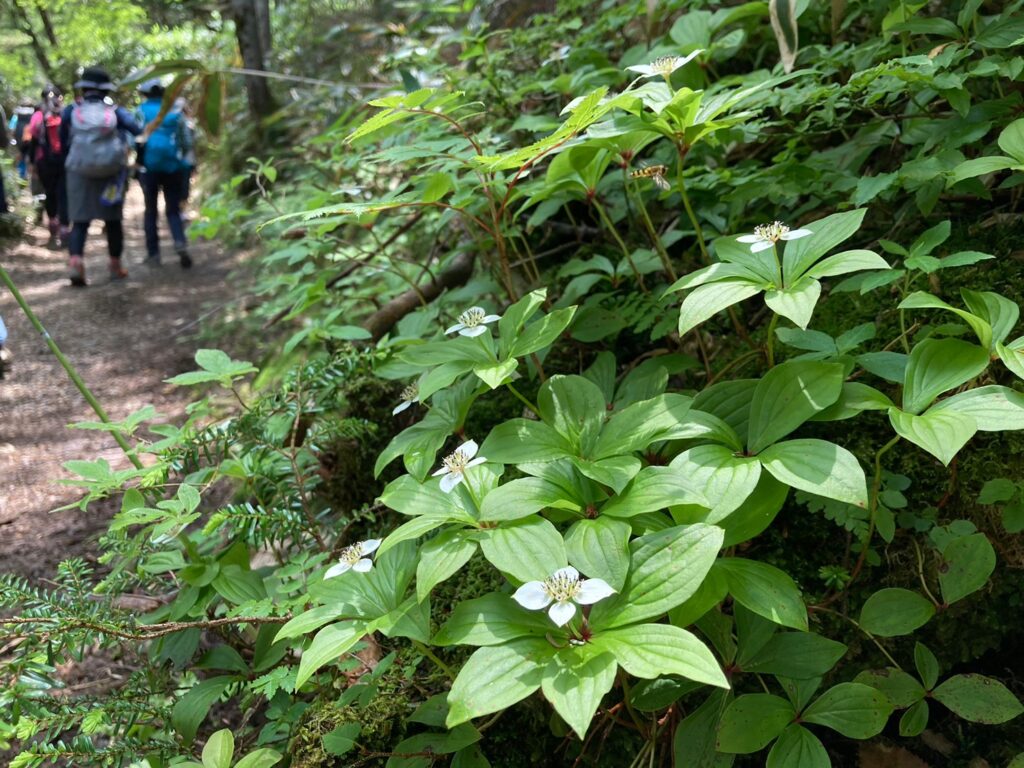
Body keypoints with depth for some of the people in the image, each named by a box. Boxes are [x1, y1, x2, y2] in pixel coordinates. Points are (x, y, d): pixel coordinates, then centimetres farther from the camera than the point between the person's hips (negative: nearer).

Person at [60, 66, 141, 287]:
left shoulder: (71, 112, 2)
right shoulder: (115, 111, 0)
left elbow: (63, 144, 9)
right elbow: (138, 131, -11)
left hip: (78, 172, 0)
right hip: (112, 172, 0)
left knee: (79, 220, 1)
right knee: (113, 219, 14)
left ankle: (75, 260, -22)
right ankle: (116, 266, 22)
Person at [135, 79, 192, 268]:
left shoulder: (141, 111, -1)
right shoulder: (175, 111, 4)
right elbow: (185, 140, 3)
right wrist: (183, 159, 16)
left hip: (149, 166, -1)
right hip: (173, 166, 1)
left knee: (150, 210, 11)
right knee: (173, 209, 8)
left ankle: (153, 253, 10)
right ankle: (180, 242, -18)